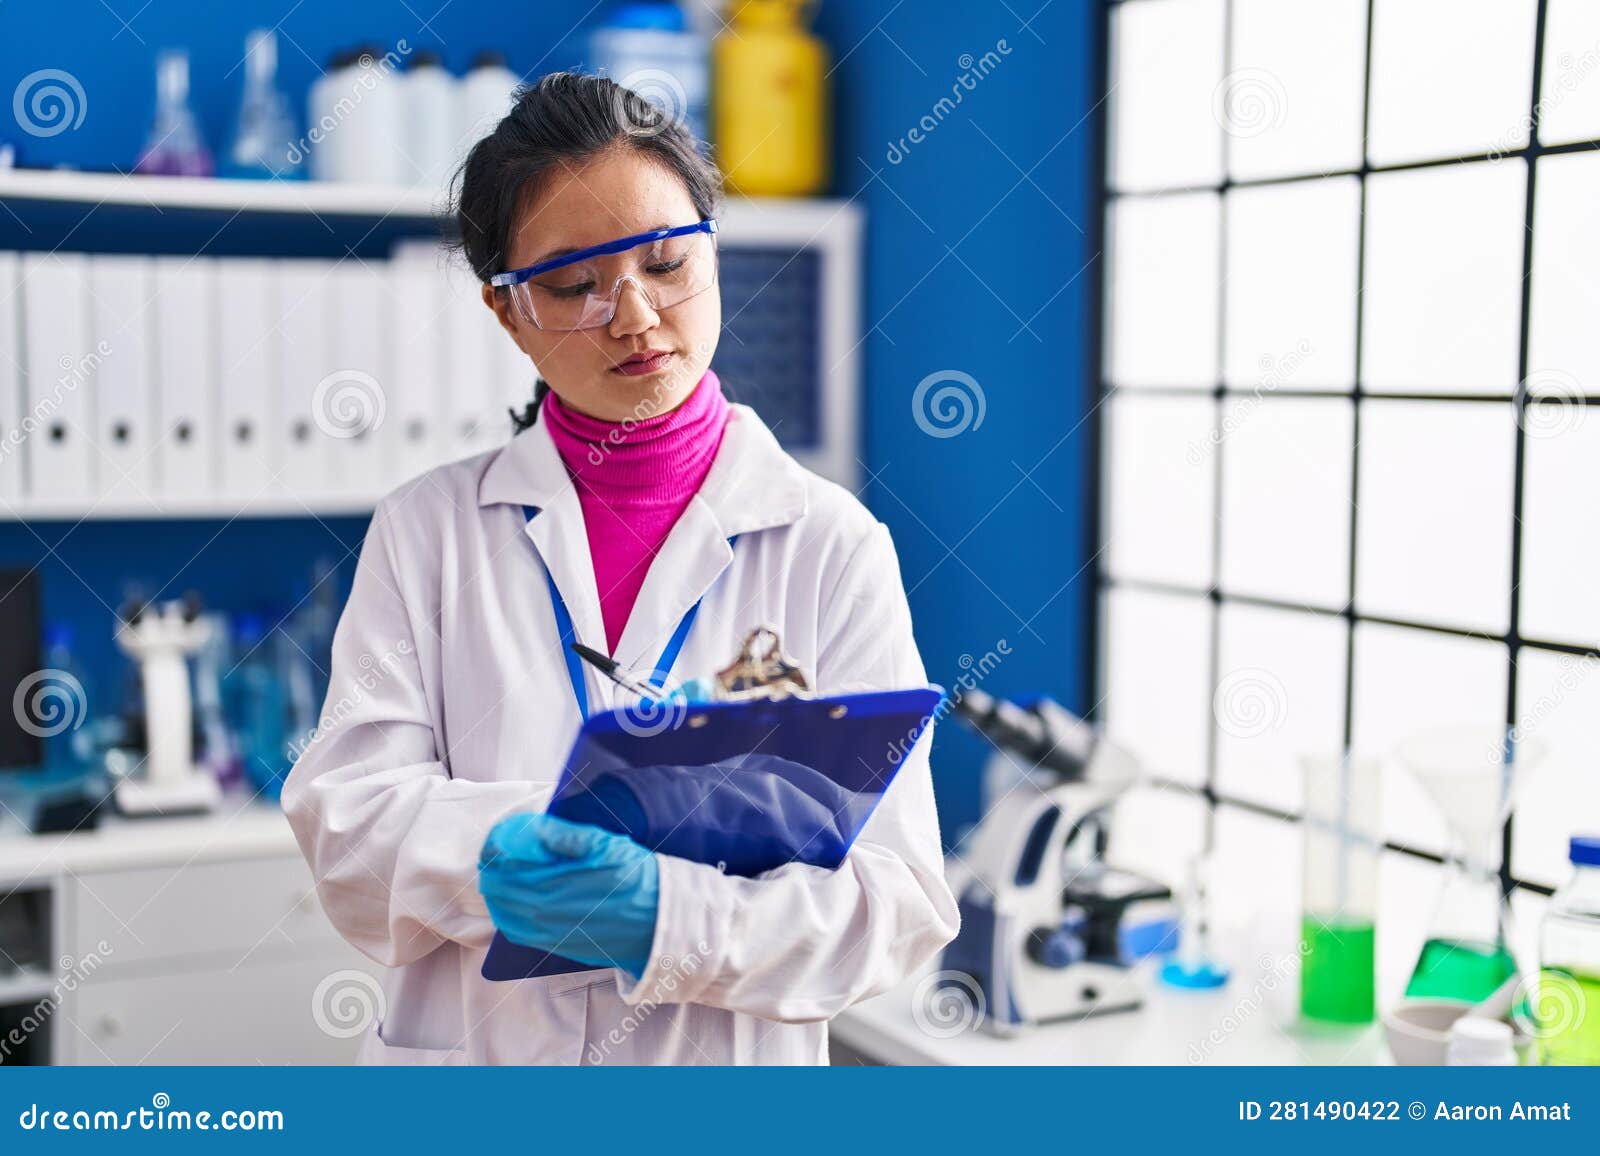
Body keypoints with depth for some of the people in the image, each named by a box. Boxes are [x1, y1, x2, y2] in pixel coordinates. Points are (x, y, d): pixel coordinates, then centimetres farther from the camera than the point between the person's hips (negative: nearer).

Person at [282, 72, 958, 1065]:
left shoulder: (831, 544, -7)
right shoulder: (427, 529, -1)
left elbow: (898, 900, -11)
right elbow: (346, 816, -8)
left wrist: (669, 916, -27)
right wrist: (498, 849, -27)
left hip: (732, 1060, -1)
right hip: (463, 1051, 1)